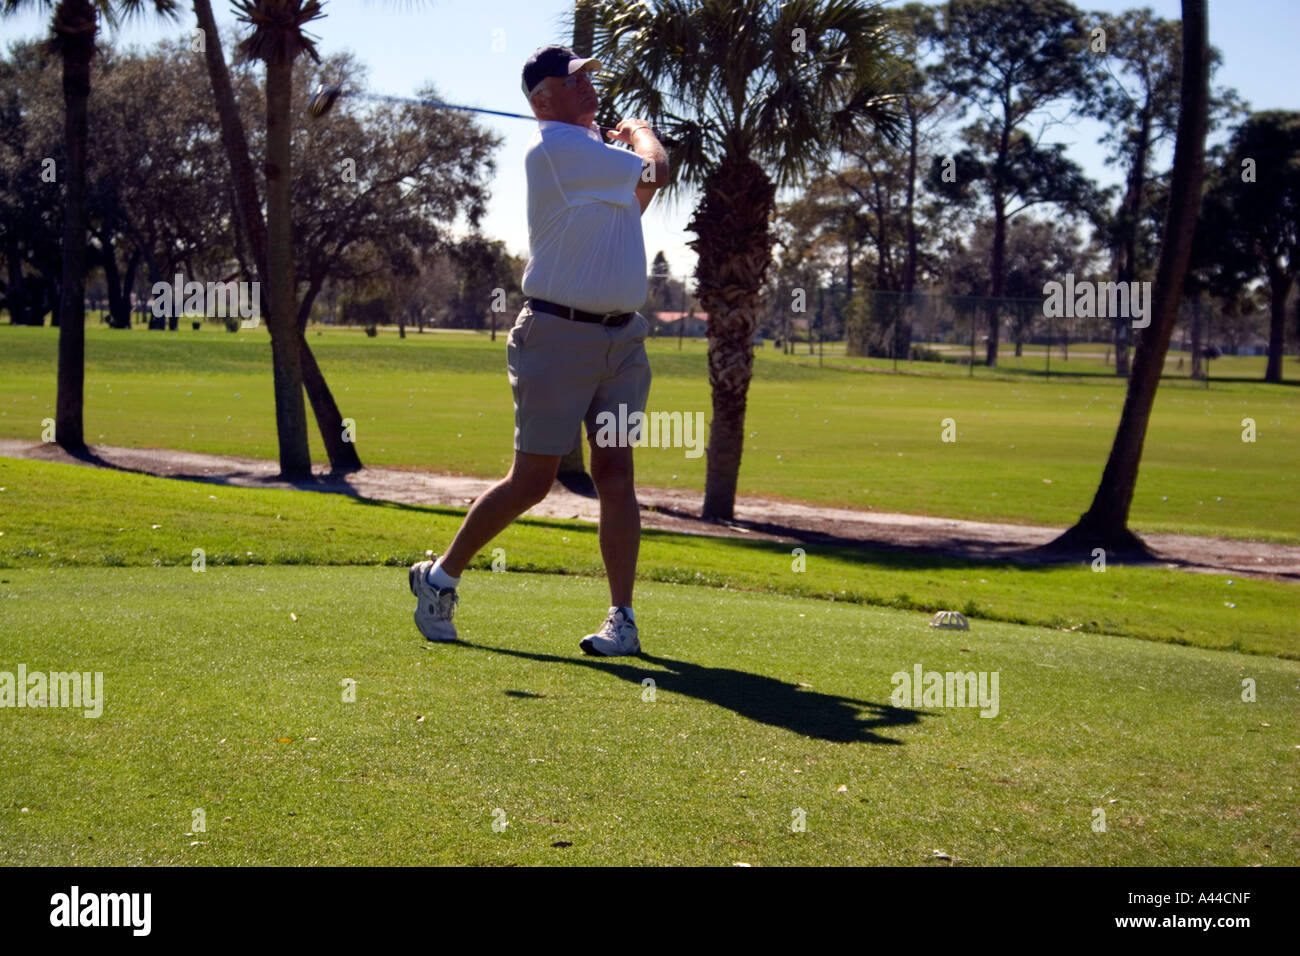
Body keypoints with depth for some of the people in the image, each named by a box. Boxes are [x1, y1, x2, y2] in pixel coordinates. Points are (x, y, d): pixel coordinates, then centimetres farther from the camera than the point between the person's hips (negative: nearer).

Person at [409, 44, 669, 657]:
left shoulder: (590, 147, 17)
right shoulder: (554, 148, -12)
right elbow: (654, 171, -9)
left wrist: (633, 141, 15)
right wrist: (641, 134, 11)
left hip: (621, 334, 8)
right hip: (560, 333, -8)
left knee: (616, 473, 0)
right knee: (532, 481, -2)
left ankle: (622, 618, 1)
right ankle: (441, 577, 17)